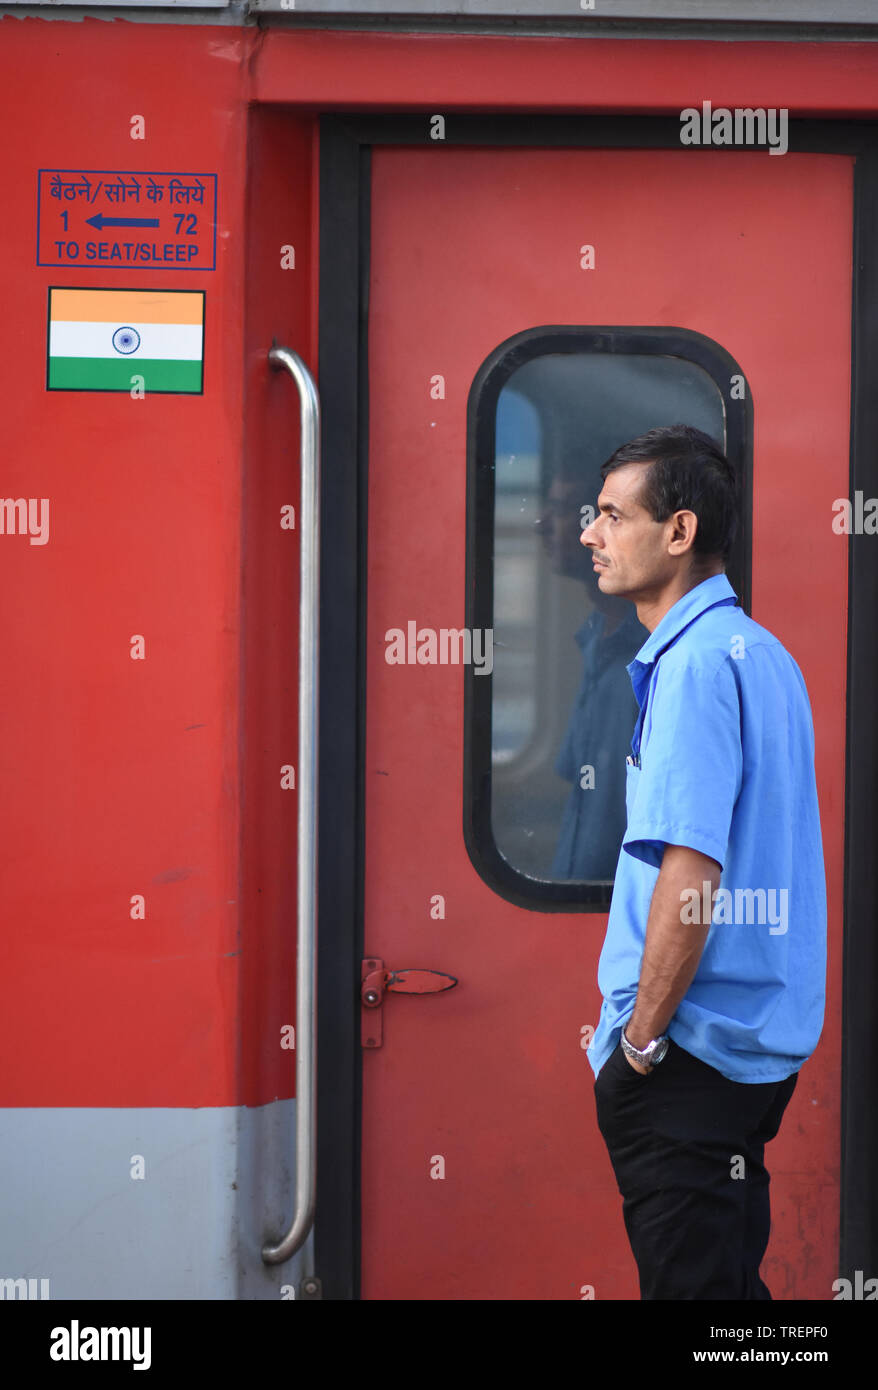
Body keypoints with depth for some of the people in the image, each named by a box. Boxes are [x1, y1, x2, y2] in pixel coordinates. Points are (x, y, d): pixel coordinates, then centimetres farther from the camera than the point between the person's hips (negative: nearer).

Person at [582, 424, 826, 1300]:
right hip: (761, 1039, 10)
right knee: (733, 1273, 16)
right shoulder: (759, 652, 13)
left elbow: (691, 872, -24)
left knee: (688, 1277, -3)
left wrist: (642, 1034, -16)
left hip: (692, 1045, -10)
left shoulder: (694, 663, -17)